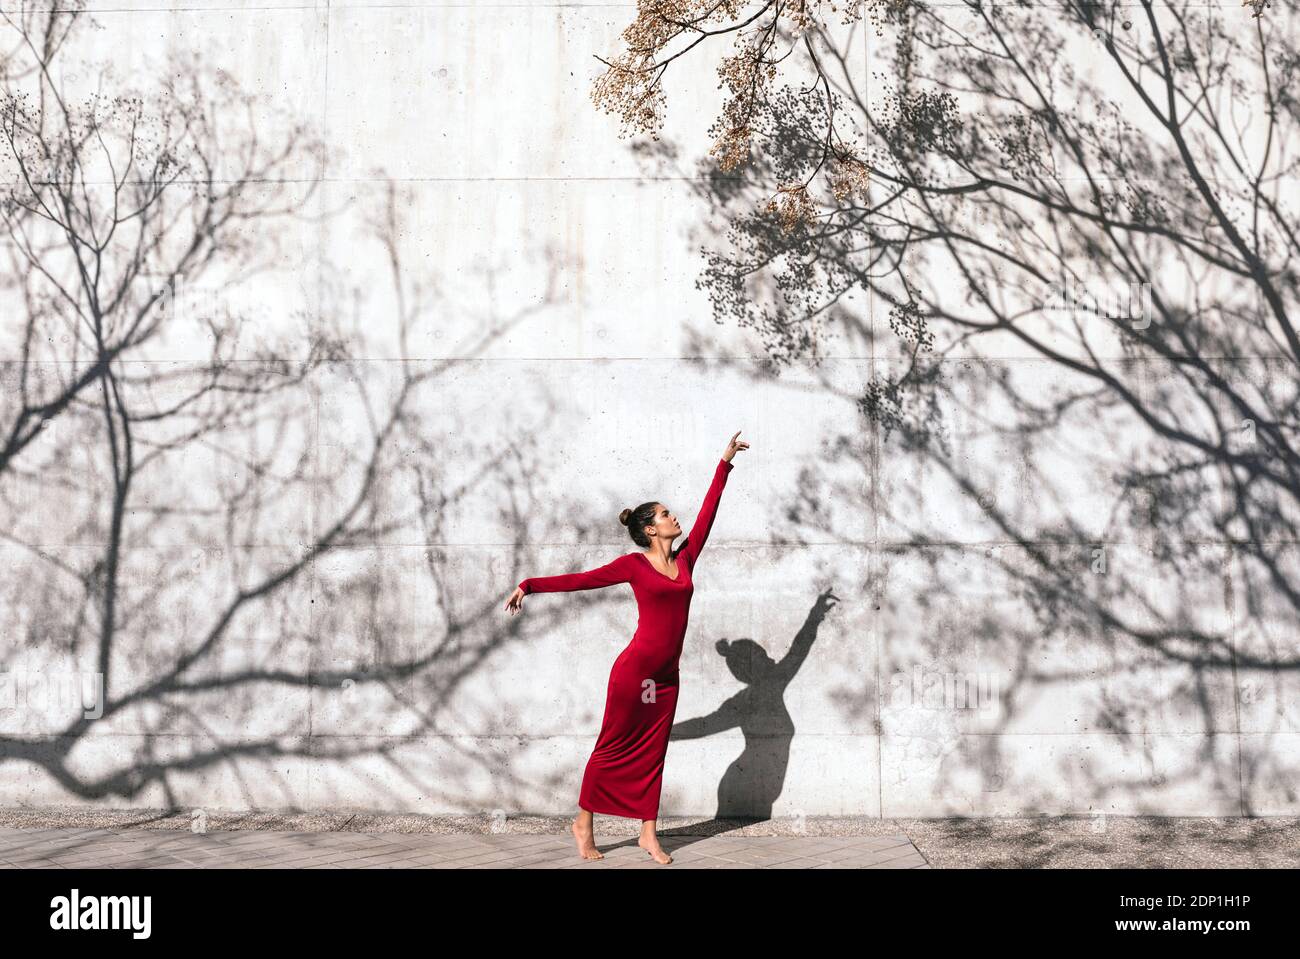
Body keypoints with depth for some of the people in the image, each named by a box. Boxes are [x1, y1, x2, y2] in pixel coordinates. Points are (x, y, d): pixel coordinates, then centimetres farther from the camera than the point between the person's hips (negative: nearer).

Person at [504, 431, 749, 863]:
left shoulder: (685, 559, 9)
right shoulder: (633, 564, -4)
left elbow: (707, 511, 12)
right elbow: (582, 579, -1)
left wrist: (724, 463, 15)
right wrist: (529, 585, -3)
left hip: (666, 675, 5)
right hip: (636, 668, -5)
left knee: (652, 752, 8)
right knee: (614, 746, 3)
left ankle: (648, 834, 12)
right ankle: (584, 823, 15)